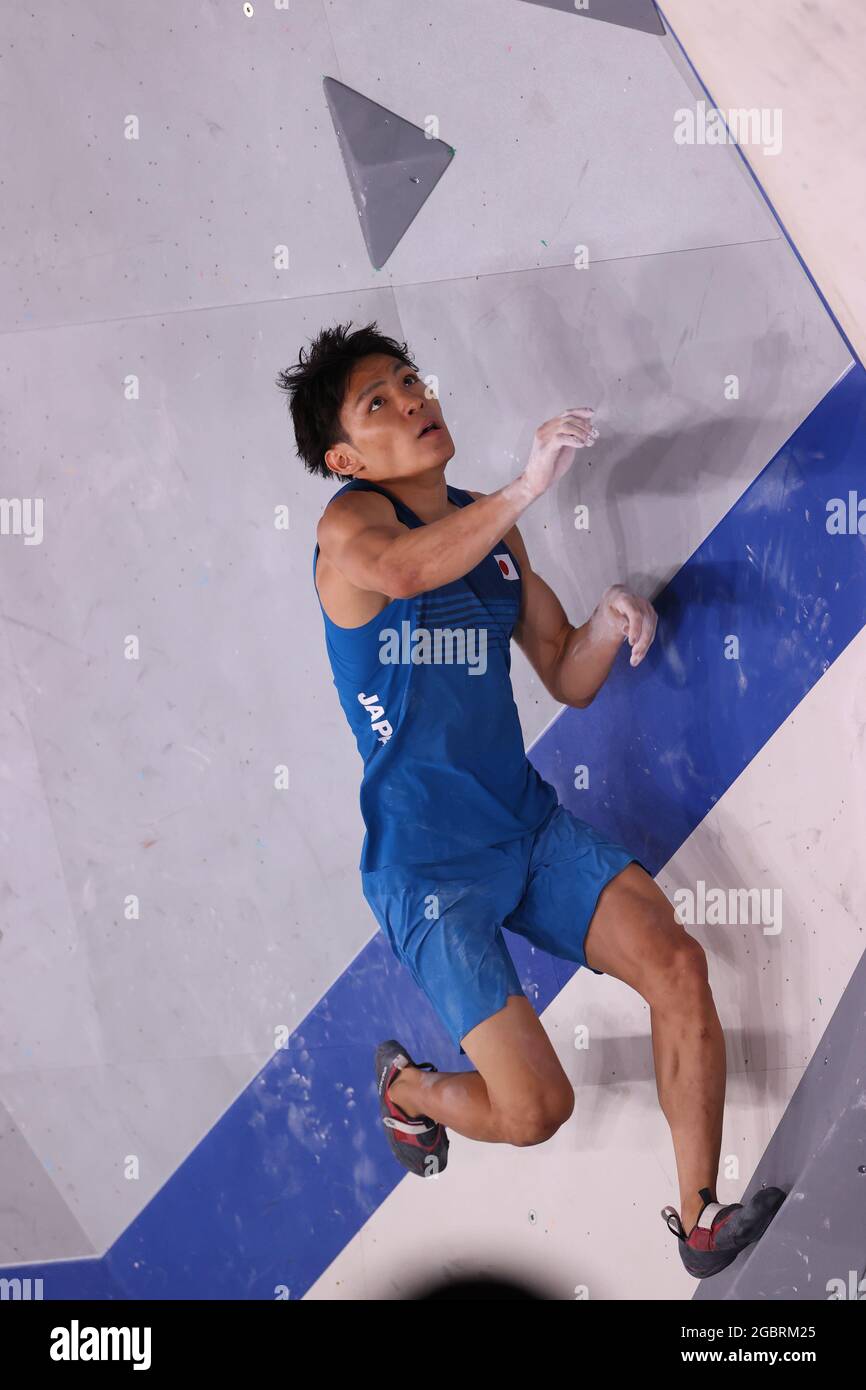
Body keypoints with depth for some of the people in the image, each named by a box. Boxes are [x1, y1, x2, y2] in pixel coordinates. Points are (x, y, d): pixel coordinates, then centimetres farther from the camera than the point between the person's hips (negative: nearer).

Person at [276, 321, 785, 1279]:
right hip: (426, 860, -6)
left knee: (678, 964, -13)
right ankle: (404, 1086, 24)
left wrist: (608, 623, -7)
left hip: (529, 823, 7)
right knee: (536, 1110, -12)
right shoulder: (350, 521, -11)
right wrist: (525, 489, -43)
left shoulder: (488, 525, 11)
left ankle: (700, 1226, 3)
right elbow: (397, 570, -38)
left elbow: (568, 681, 13)